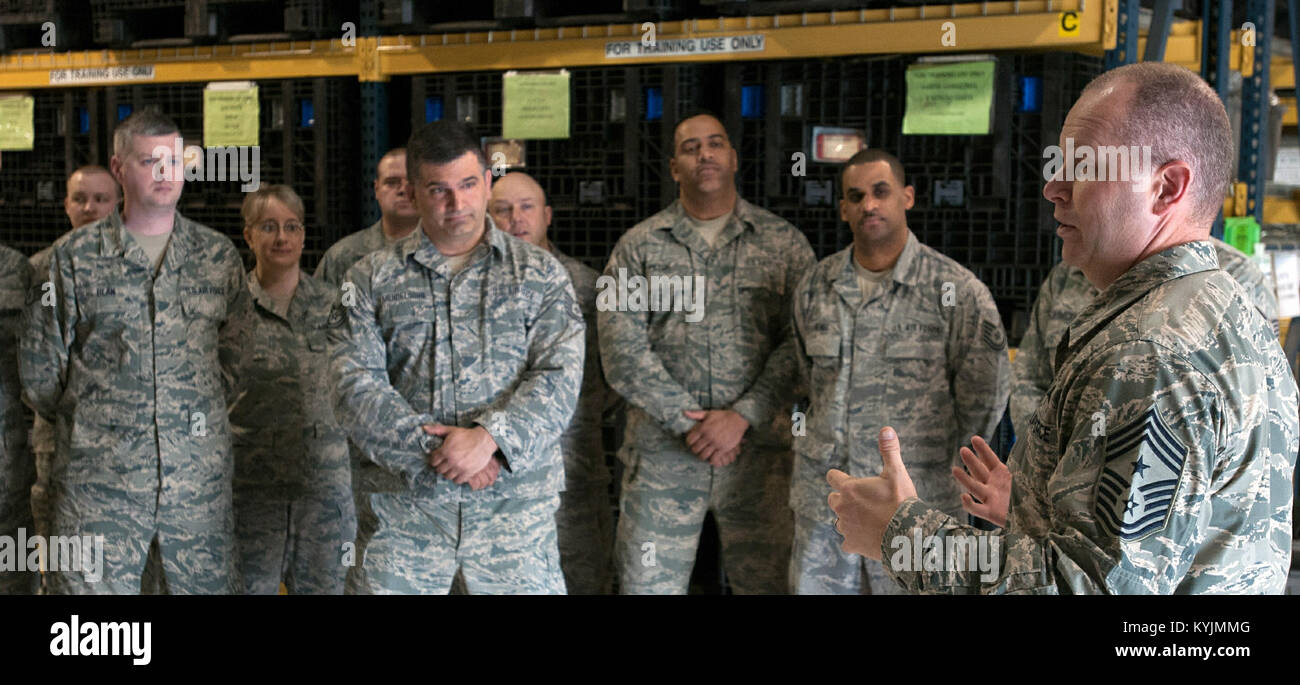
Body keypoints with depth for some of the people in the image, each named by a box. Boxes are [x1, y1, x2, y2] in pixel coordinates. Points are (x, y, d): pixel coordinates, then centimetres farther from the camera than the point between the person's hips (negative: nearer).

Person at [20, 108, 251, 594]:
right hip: (98, 479, -2)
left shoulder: (219, 256, 9)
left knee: (208, 585, 6)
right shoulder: (74, 256, 2)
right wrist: (88, 425, 8)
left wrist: (201, 410, 9)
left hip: (201, 476, 2)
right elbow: (39, 371, 5)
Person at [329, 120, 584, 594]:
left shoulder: (540, 274, 8)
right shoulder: (371, 279, 9)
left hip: (515, 505, 0)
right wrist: (432, 448, -13)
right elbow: (355, 385, -1)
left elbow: (560, 377, -3)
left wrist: (490, 437, -17)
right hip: (402, 506, 1)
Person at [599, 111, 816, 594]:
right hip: (661, 451, 0)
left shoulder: (784, 242, 7)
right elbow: (621, 349, -2)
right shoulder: (638, 246, 7)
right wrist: (685, 420, -11)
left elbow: (799, 342, -2)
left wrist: (742, 416, -12)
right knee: (647, 583, 4)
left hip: (759, 446, 0)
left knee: (768, 580, 5)